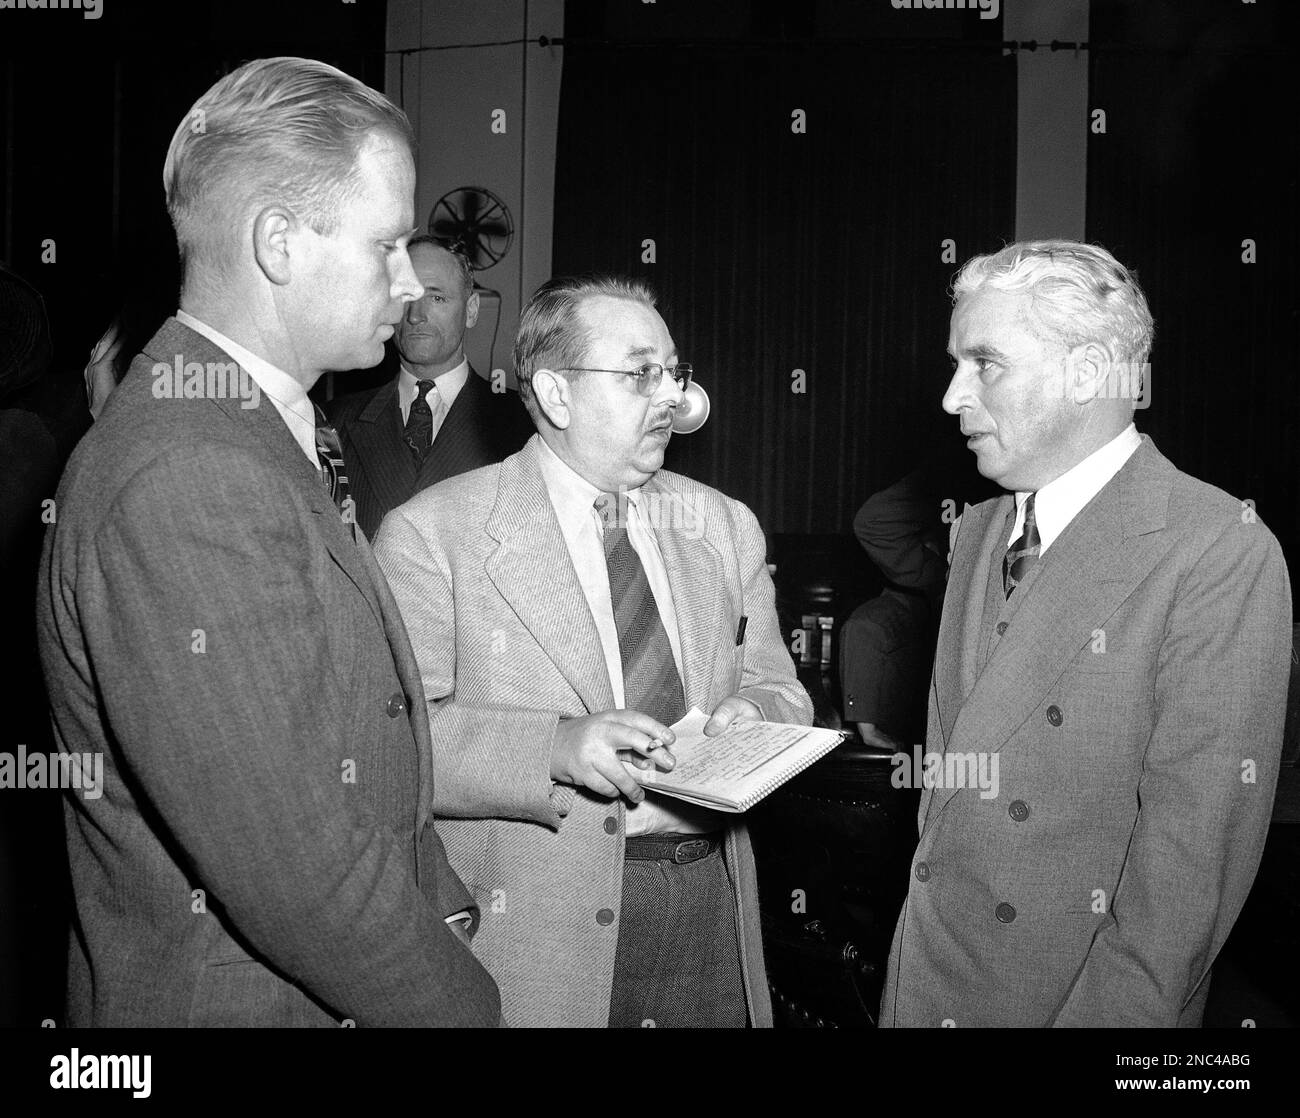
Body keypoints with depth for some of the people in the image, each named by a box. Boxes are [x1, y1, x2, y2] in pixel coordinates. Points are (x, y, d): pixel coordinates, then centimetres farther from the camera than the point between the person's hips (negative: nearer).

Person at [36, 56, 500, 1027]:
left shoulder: (273, 439, 6)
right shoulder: (183, 484, -27)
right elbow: (296, 868, -27)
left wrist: (444, 911, 3)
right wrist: (464, 1003, -15)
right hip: (232, 996, -9)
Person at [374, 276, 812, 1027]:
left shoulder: (725, 527, 11)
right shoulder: (431, 534, -7)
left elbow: (780, 689, 15)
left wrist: (754, 711, -8)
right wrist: (557, 747, -26)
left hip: (713, 908, 5)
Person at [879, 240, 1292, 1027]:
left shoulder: (1222, 553, -17)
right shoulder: (979, 531, 6)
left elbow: (1194, 850, -20)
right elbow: (947, 769, 9)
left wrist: (1109, 1011, -20)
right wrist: (921, 949, 4)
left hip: (1075, 994, -6)